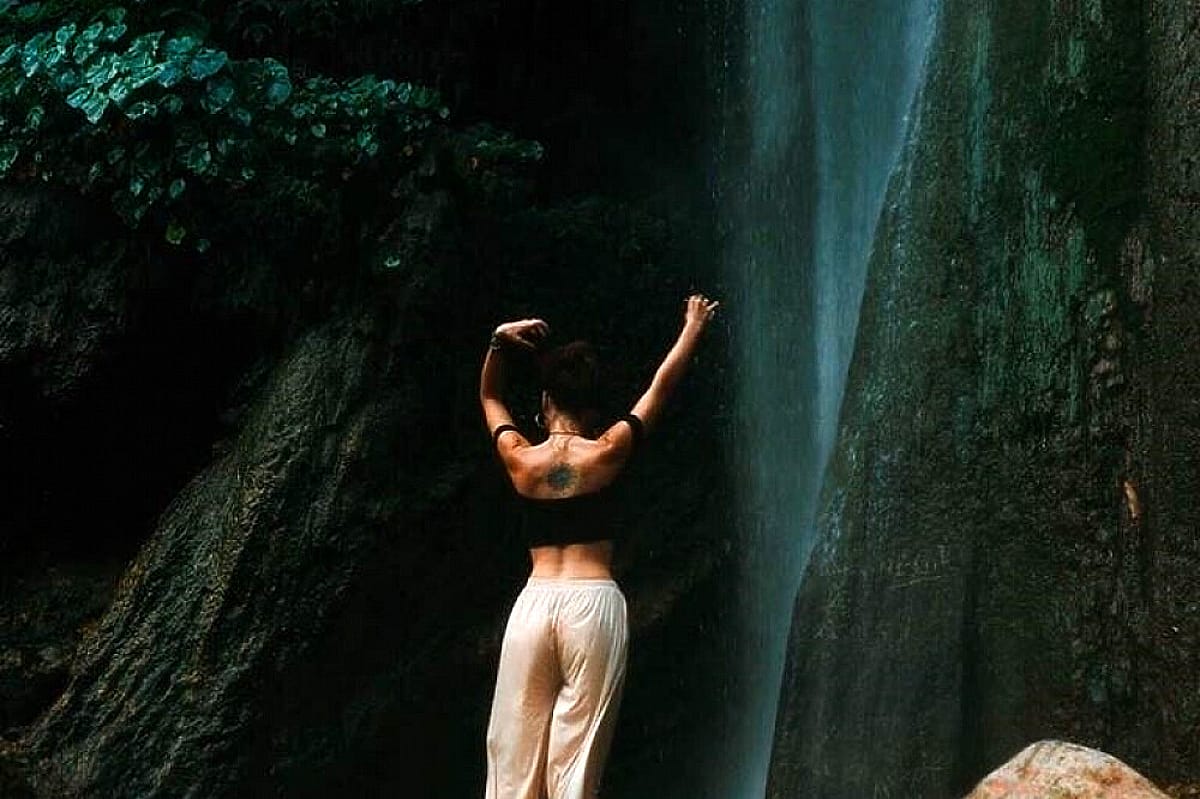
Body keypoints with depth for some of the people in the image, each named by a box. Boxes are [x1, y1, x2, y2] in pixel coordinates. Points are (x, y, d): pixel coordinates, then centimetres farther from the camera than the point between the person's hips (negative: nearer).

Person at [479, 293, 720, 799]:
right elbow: (661, 386, 14)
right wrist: (693, 327, 26)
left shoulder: (520, 461, 5)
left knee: (516, 750, 7)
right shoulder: (605, 454, 1)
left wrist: (498, 343, 14)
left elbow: (489, 398, 25)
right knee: (576, 751, -3)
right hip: (593, 603, -2)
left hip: (533, 603, 2)